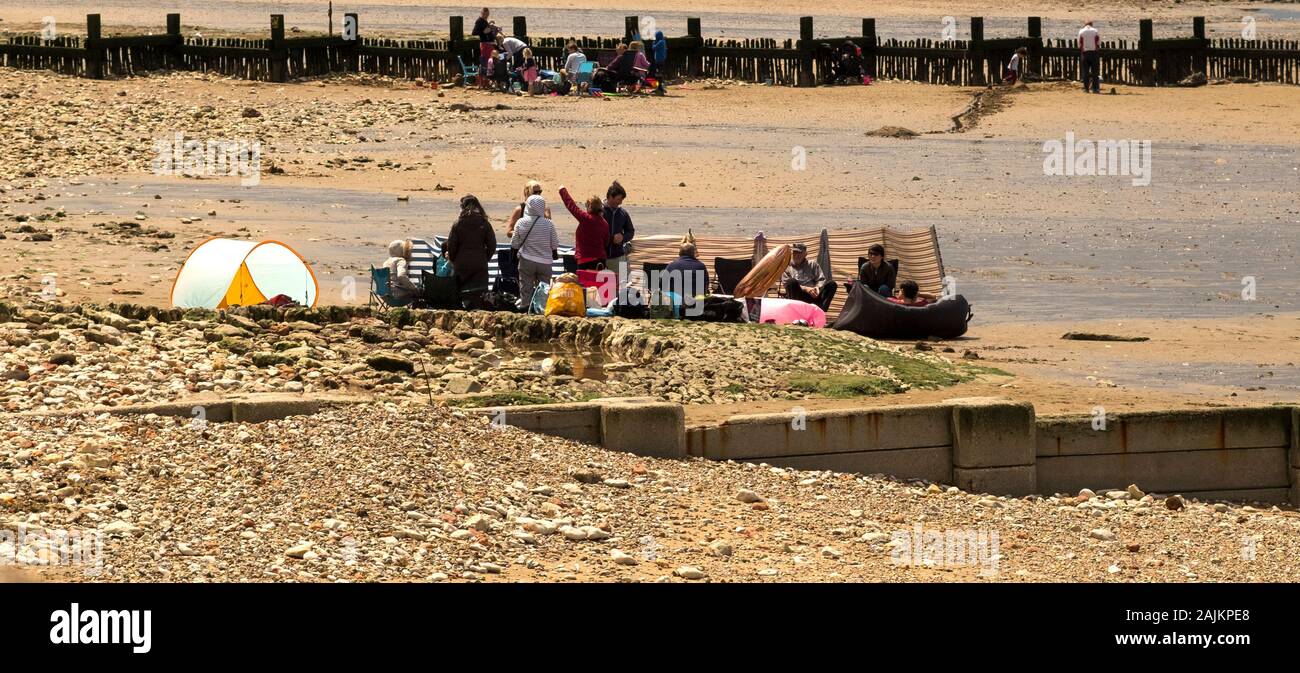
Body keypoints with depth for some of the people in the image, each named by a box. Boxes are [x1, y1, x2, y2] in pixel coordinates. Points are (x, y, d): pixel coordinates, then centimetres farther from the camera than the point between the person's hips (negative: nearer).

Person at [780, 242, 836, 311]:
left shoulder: (812, 265, 21)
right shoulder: (787, 267, 14)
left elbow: (822, 280, 13)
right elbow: (786, 284, 1)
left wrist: (818, 287, -11)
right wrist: (805, 289, -12)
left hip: (813, 296, 2)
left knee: (831, 284, -21)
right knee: (792, 281, -32)